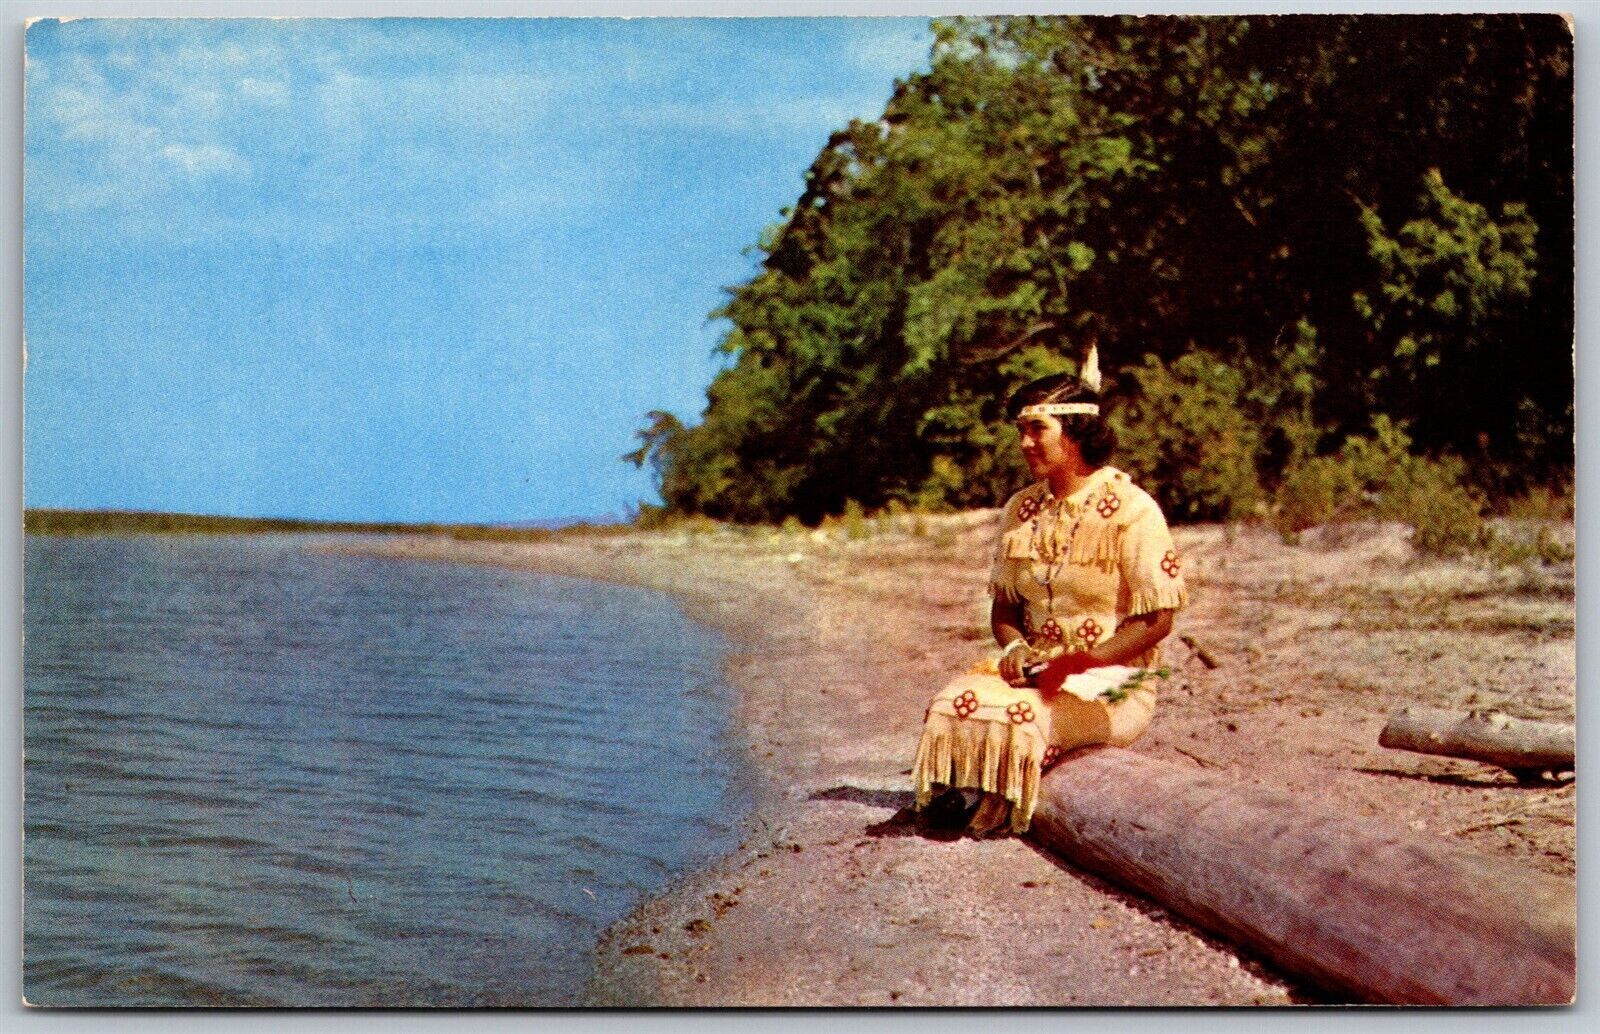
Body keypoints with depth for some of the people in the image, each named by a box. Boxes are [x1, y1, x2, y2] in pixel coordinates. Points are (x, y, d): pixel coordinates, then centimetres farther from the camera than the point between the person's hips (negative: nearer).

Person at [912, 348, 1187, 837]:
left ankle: (1003, 807, -3)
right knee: (954, 701, -25)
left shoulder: (1132, 511, -10)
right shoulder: (1021, 510, 9)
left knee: (1019, 715, -30)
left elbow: (1156, 620, -11)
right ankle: (948, 794, -3)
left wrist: (1079, 665, -20)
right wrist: (1014, 646, -9)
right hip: (1035, 668, 5)